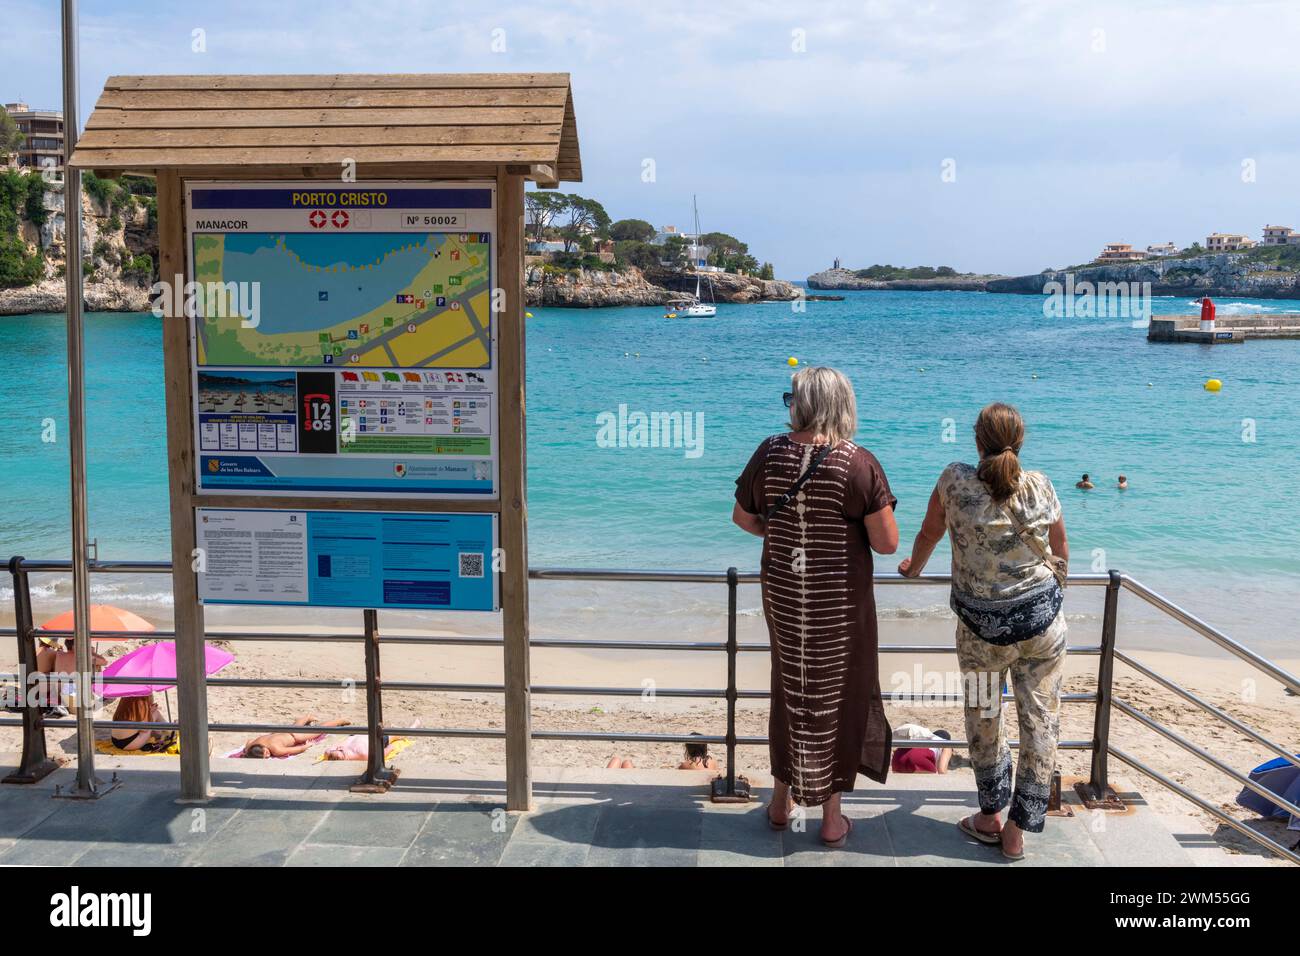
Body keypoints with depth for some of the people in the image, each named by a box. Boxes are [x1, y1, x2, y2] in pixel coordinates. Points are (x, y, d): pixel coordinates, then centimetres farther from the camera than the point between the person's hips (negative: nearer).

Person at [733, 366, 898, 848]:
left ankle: (781, 801, 35)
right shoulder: (859, 464, -17)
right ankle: (831, 816, 25)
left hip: (783, 595, 3)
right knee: (835, 698, 13)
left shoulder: (770, 454, -8)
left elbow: (743, 518, 5)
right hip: (839, 602, -3)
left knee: (789, 690, 21)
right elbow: (887, 542, -15)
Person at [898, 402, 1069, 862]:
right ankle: (1017, 832, 17)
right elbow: (1060, 551, 11)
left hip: (984, 627, -1)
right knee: (1040, 720, 11)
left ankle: (991, 816, 30)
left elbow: (929, 534, 5)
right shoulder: (1041, 487, -3)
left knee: (983, 718, 19)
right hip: (1044, 619, 1)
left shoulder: (955, 480, -10)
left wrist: (913, 567, 26)